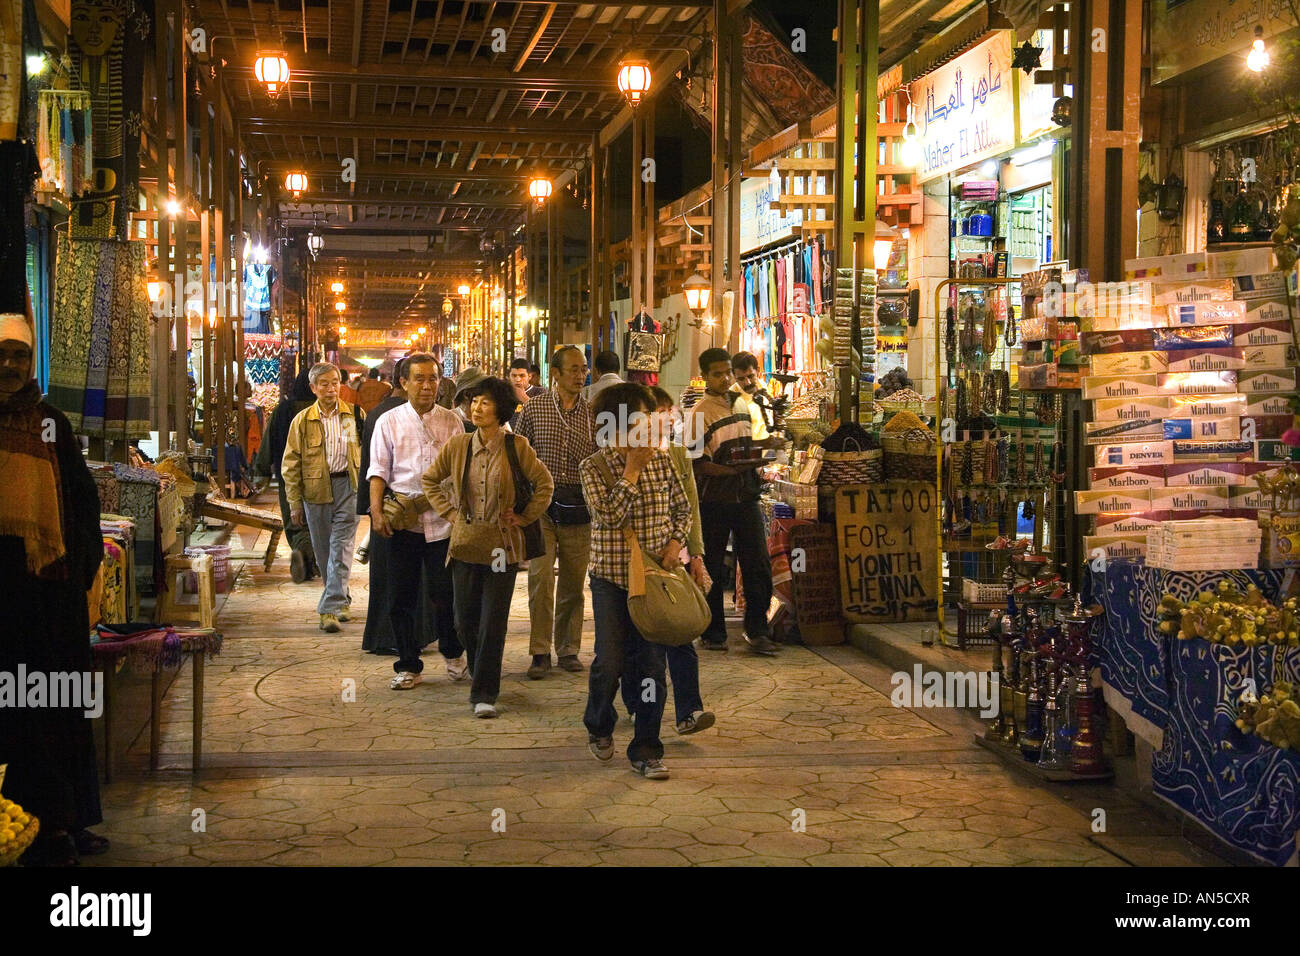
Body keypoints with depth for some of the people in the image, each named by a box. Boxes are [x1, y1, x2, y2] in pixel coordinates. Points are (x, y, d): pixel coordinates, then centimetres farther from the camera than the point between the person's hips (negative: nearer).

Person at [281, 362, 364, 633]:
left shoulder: (355, 415, 5)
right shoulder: (302, 420, 3)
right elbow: (291, 464, 4)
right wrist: (295, 502, 1)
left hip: (348, 485, -1)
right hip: (316, 489, 1)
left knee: (341, 547, -8)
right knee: (323, 550, 9)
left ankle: (330, 608, -10)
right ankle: (341, 600, 25)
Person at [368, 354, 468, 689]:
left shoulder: (451, 421, 7)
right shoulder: (389, 422, 6)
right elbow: (379, 470, 3)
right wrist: (376, 510, -9)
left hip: (442, 520, 0)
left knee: (444, 593, -1)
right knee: (400, 597, 4)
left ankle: (452, 654, 24)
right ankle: (408, 666, 16)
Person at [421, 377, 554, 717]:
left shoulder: (516, 447, -4)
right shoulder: (457, 446, 2)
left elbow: (544, 483, 6)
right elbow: (430, 480, 16)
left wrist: (524, 517, 2)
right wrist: (449, 511, 8)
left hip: (502, 545, -2)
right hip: (465, 543, 3)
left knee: (493, 624, -3)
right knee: (466, 621, 7)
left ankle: (484, 693, 3)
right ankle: (480, 675, 32)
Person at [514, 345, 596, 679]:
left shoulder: (592, 414, 7)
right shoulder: (534, 409, 3)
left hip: (578, 504, 2)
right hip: (541, 501, -2)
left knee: (573, 581, 6)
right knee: (541, 577, -8)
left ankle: (568, 648, 18)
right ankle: (540, 652, -2)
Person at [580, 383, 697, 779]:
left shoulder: (661, 460, 5)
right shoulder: (594, 467, -5)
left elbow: (683, 508, 14)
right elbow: (609, 515, -19)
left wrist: (675, 542, -3)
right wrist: (632, 469, -16)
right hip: (611, 576, -2)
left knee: (651, 664, 2)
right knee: (610, 662, 0)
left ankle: (645, 749, 11)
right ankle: (599, 726, 30)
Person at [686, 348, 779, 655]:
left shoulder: (741, 404, 13)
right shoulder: (700, 413, -7)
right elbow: (697, 463, -13)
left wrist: (757, 458, 5)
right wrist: (731, 471, -22)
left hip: (745, 495, 5)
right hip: (714, 499, -5)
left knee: (758, 563, 0)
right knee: (712, 569, 4)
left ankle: (756, 629, 9)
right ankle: (713, 632, 15)